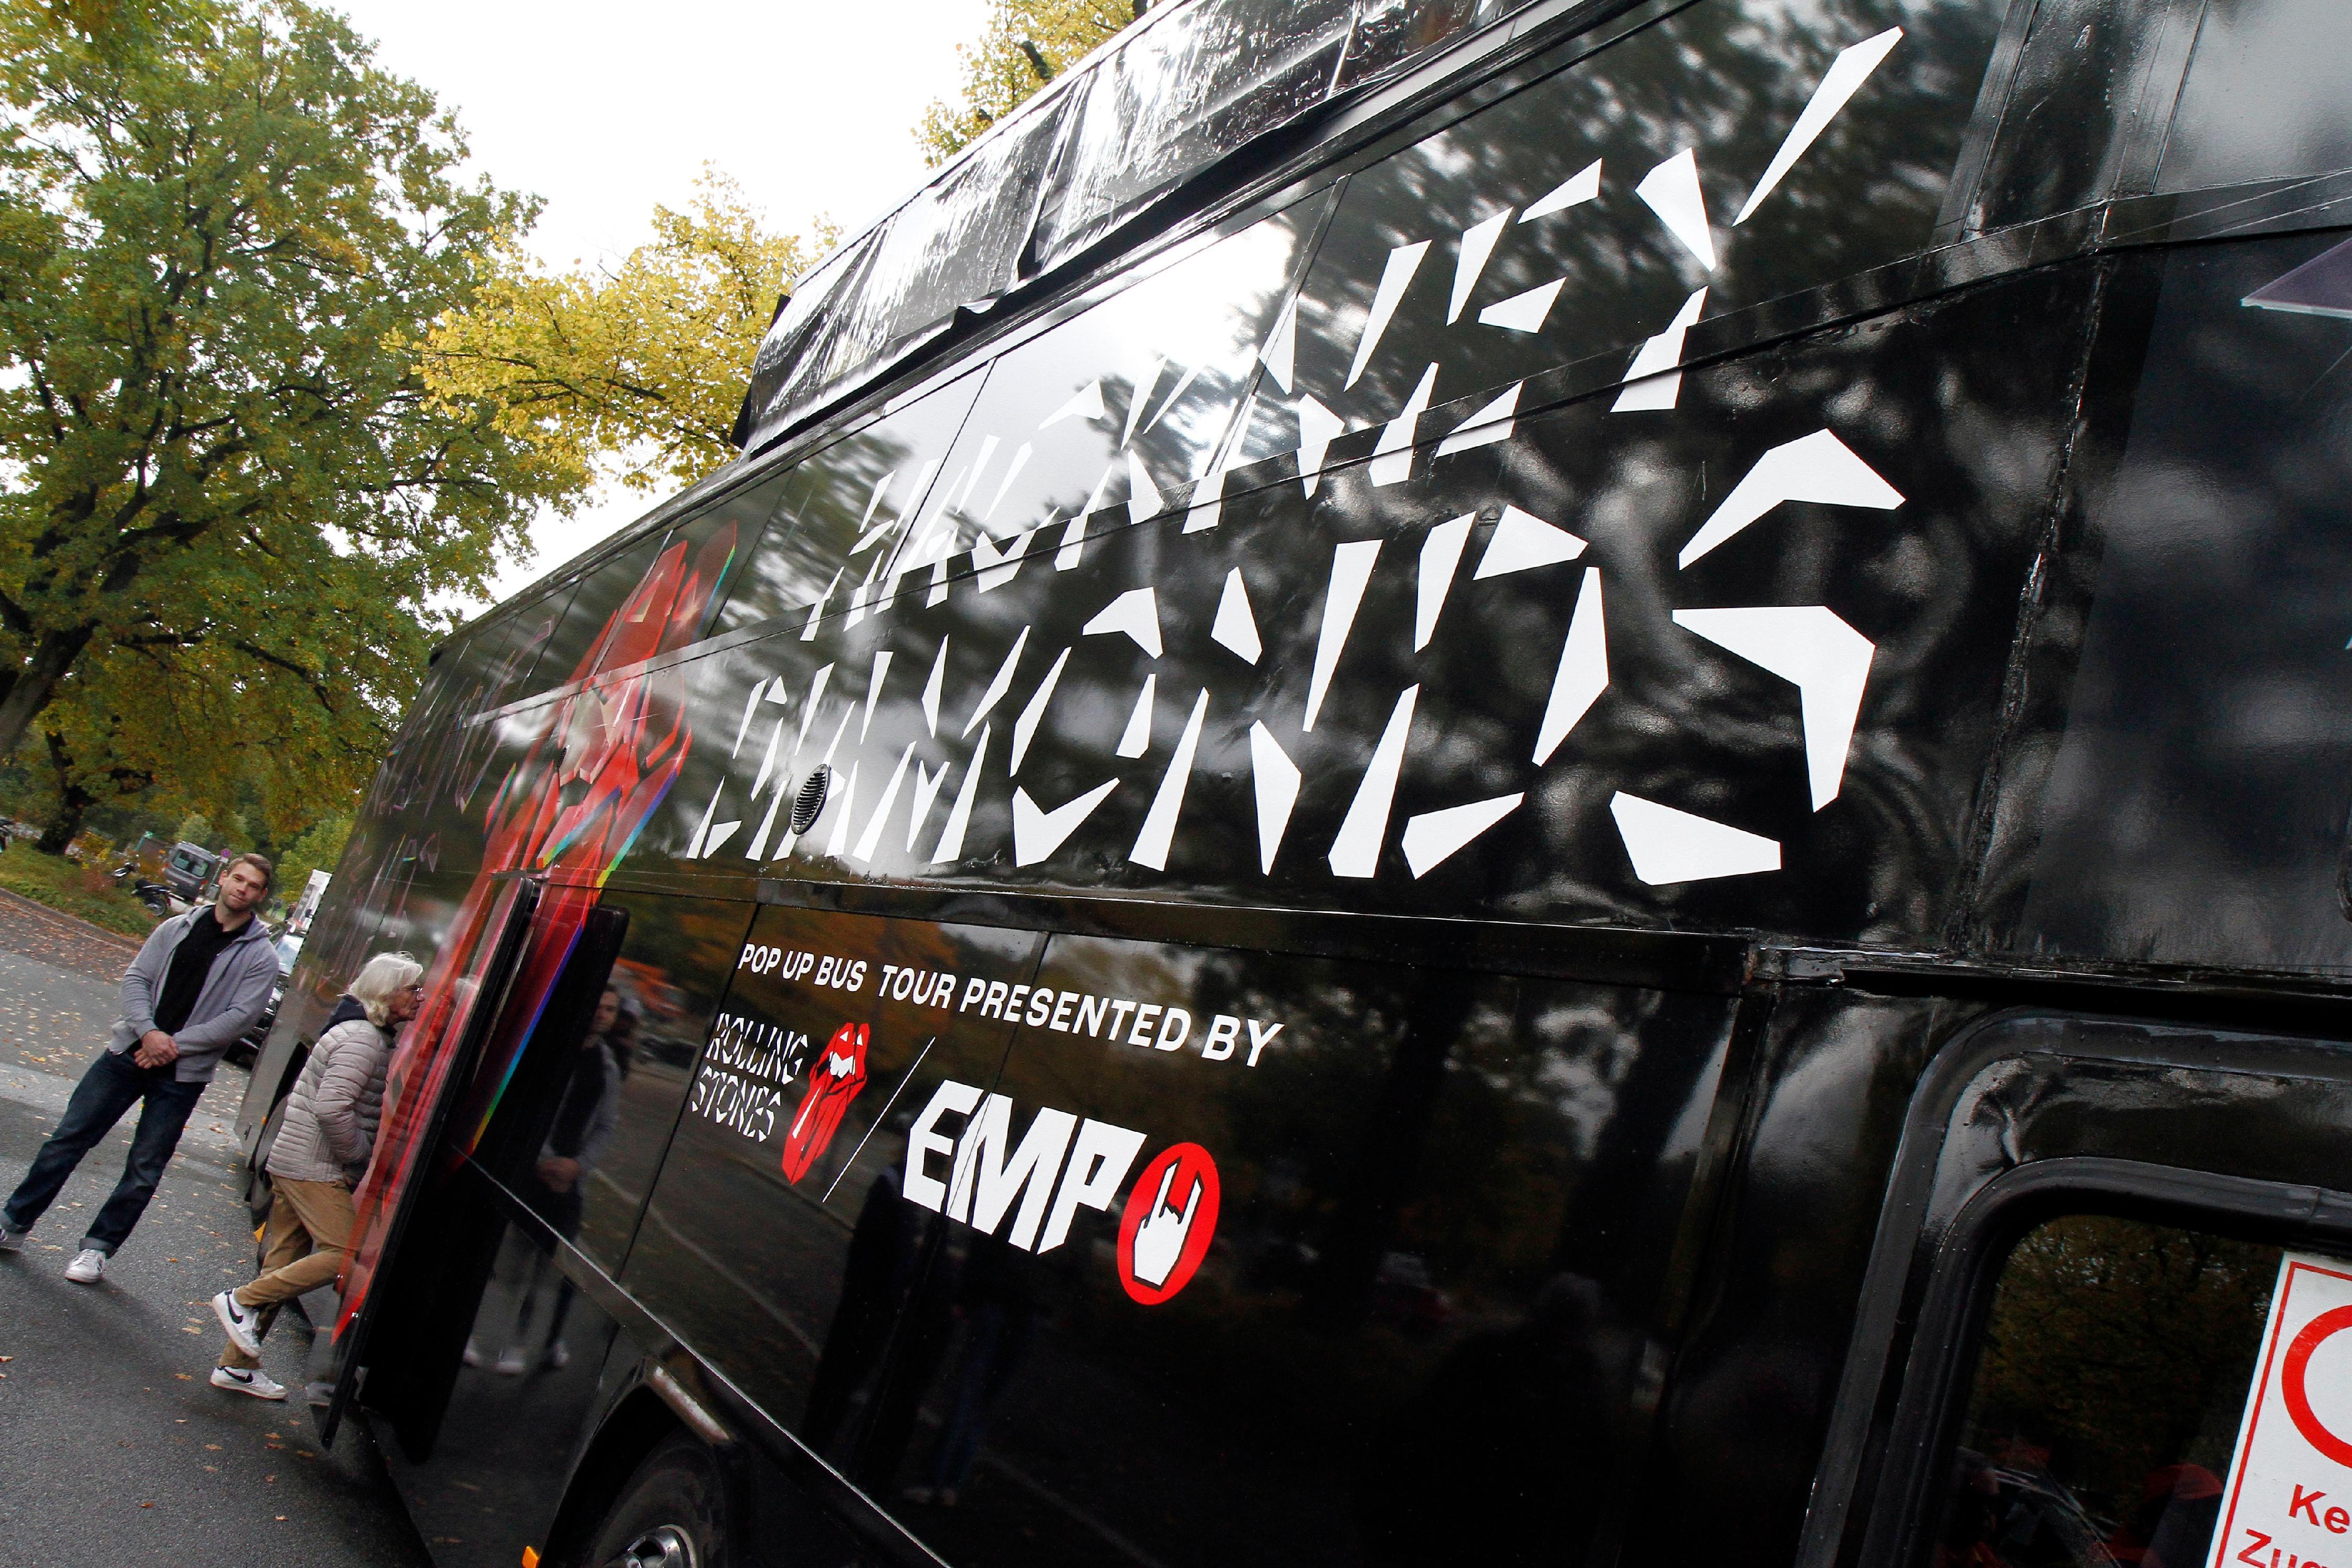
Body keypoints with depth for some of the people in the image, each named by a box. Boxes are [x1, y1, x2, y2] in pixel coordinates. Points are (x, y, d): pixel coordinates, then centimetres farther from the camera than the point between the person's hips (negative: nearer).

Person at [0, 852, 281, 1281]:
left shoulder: (261, 957, -4)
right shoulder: (176, 928, 7)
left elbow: (240, 1017, -11)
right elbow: (136, 978, 4)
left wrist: (175, 1044, -15)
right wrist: (149, 1031, -12)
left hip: (183, 1075, -2)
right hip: (129, 1052, 3)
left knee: (144, 1171, 2)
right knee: (69, 1138, 6)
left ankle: (98, 1247, 17)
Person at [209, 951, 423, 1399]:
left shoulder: (367, 1034, 16)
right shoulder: (362, 1039, -17)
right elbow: (331, 1107, -26)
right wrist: (360, 1153, -14)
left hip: (291, 1161, 10)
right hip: (315, 1169, -10)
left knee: (284, 1264, 12)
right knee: (345, 1253, -11)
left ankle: (237, 1365, 17)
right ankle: (242, 1301, -4)